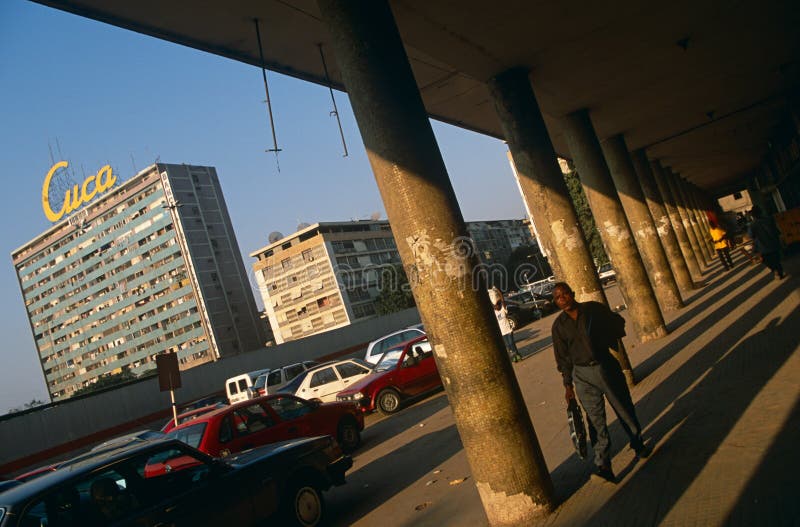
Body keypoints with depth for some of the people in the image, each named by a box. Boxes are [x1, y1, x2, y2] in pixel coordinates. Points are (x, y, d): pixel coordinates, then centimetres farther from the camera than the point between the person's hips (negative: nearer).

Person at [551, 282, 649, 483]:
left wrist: (607, 340, 1)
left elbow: (618, 323, 12)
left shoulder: (594, 309, -4)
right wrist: (568, 385, 6)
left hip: (606, 366, 0)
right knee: (596, 419, -3)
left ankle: (638, 446, 39)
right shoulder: (559, 325, -1)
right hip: (582, 375, 0)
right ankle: (603, 466, -1)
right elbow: (563, 358, 5)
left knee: (624, 409, 14)